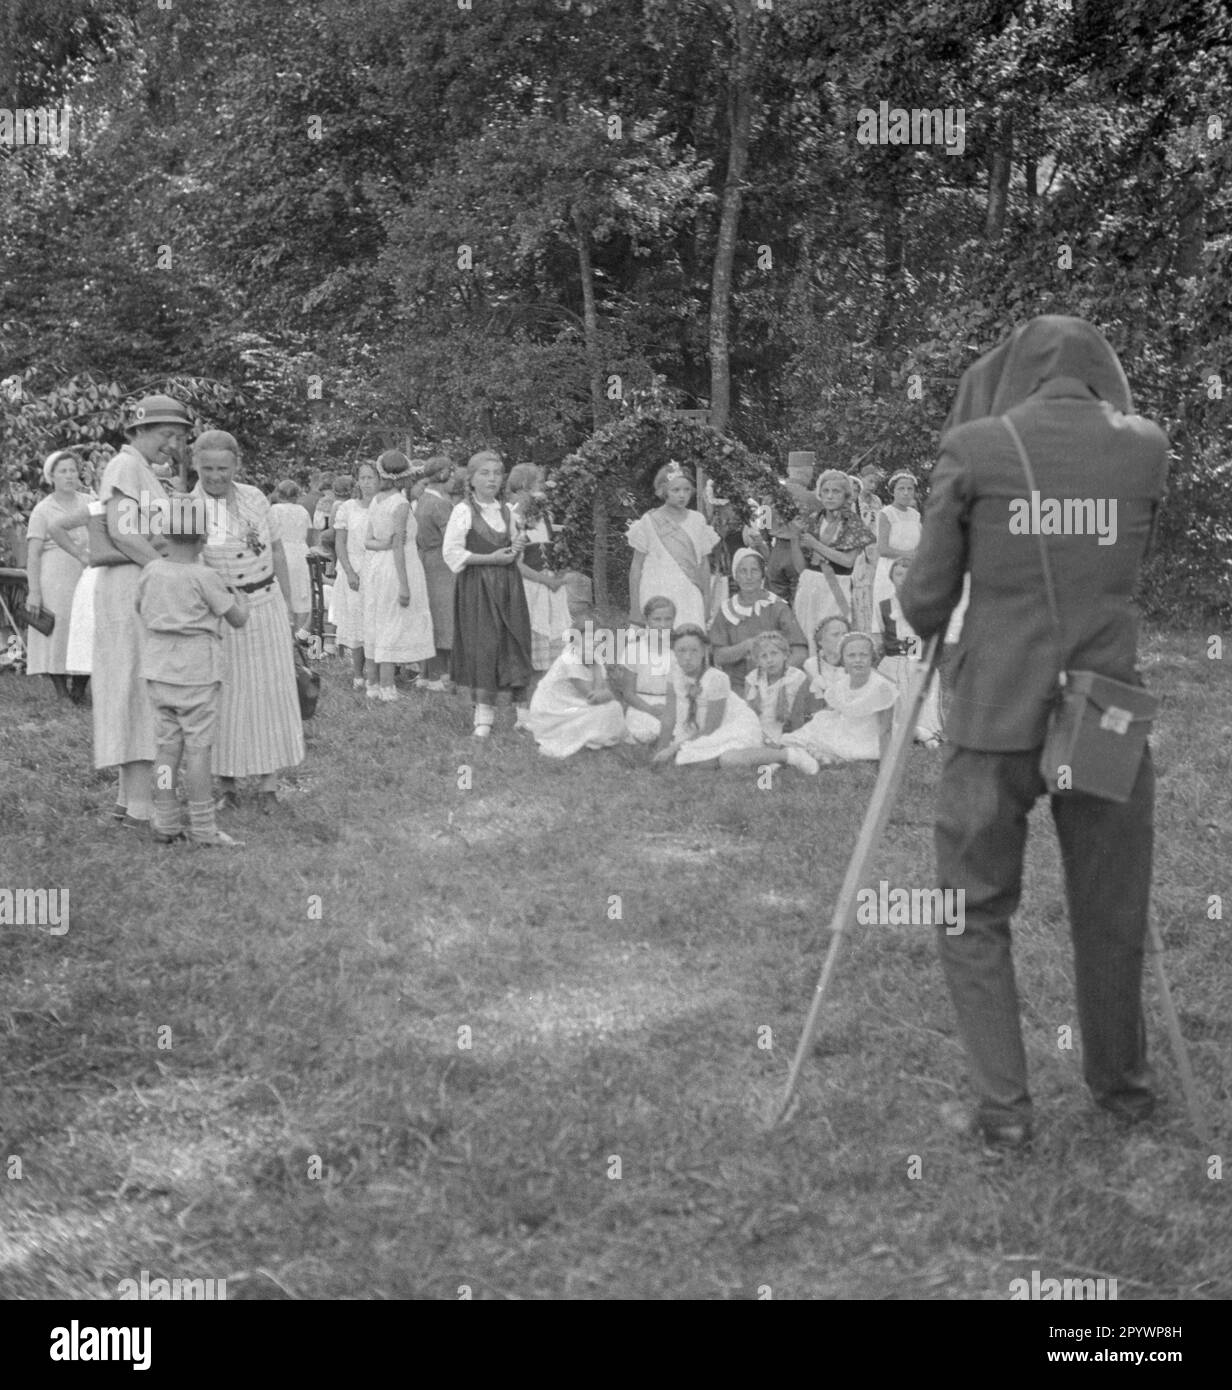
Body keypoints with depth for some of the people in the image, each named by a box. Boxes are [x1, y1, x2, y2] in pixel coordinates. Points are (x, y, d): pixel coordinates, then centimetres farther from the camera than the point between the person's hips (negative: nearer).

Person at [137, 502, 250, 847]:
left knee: (168, 746, 10)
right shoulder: (204, 577, -13)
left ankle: (165, 823, 11)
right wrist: (240, 595, 15)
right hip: (197, 671, -5)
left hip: (159, 669, 5)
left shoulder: (150, 573, 1)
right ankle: (202, 828, 1)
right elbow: (237, 619, -5)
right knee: (198, 748, -1)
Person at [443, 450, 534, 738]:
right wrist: (490, 559, -16)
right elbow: (451, 552, -12)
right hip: (476, 586, -5)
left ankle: (521, 706, 8)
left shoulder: (505, 511, 13)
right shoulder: (463, 511, -5)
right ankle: (483, 714, 1)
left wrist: (517, 548, 0)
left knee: (514, 645, 2)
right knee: (482, 646, -6)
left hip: (508, 584, 5)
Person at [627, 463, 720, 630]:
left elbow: (704, 562, 14)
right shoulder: (649, 522, 0)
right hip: (659, 594, -2)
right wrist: (634, 604, 0)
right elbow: (636, 566, 3)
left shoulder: (697, 520, 8)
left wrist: (707, 598, 10)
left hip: (690, 595, 2)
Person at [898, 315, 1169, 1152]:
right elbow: (1130, 572, 14)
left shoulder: (975, 448, -4)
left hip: (996, 720, -2)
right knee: (1112, 917, 19)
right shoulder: (1145, 448, 3)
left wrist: (921, 622, 20)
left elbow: (927, 603, -1)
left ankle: (1004, 1108, 9)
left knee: (974, 917, 13)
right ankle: (1124, 1084, 36)